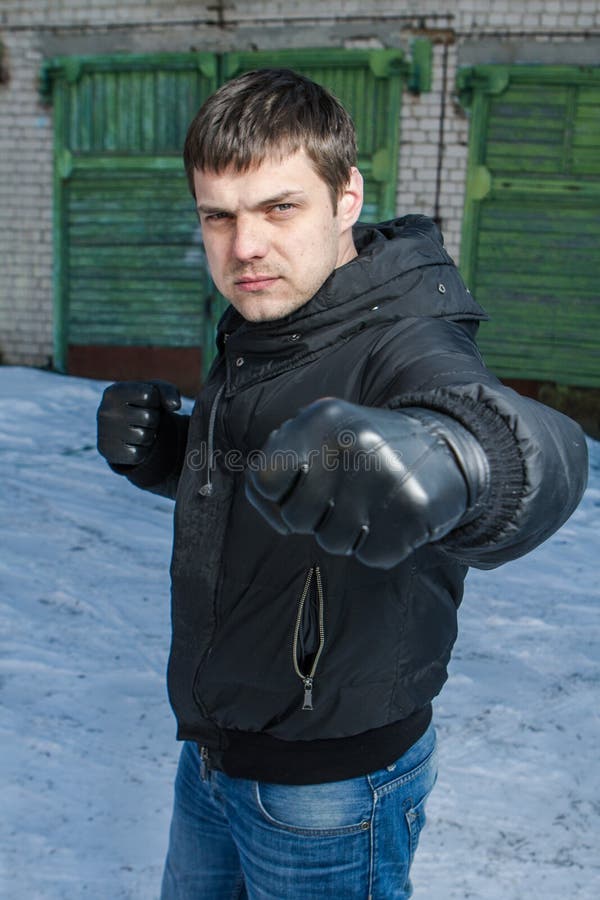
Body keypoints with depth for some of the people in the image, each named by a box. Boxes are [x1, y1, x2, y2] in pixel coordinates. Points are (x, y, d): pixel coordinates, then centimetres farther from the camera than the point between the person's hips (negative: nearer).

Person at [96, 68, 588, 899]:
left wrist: (445, 458, -72)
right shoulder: (255, 333, -2)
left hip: (332, 791, -7)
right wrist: (157, 451, -10)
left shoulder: (400, 347, -28)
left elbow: (544, 453, -48)